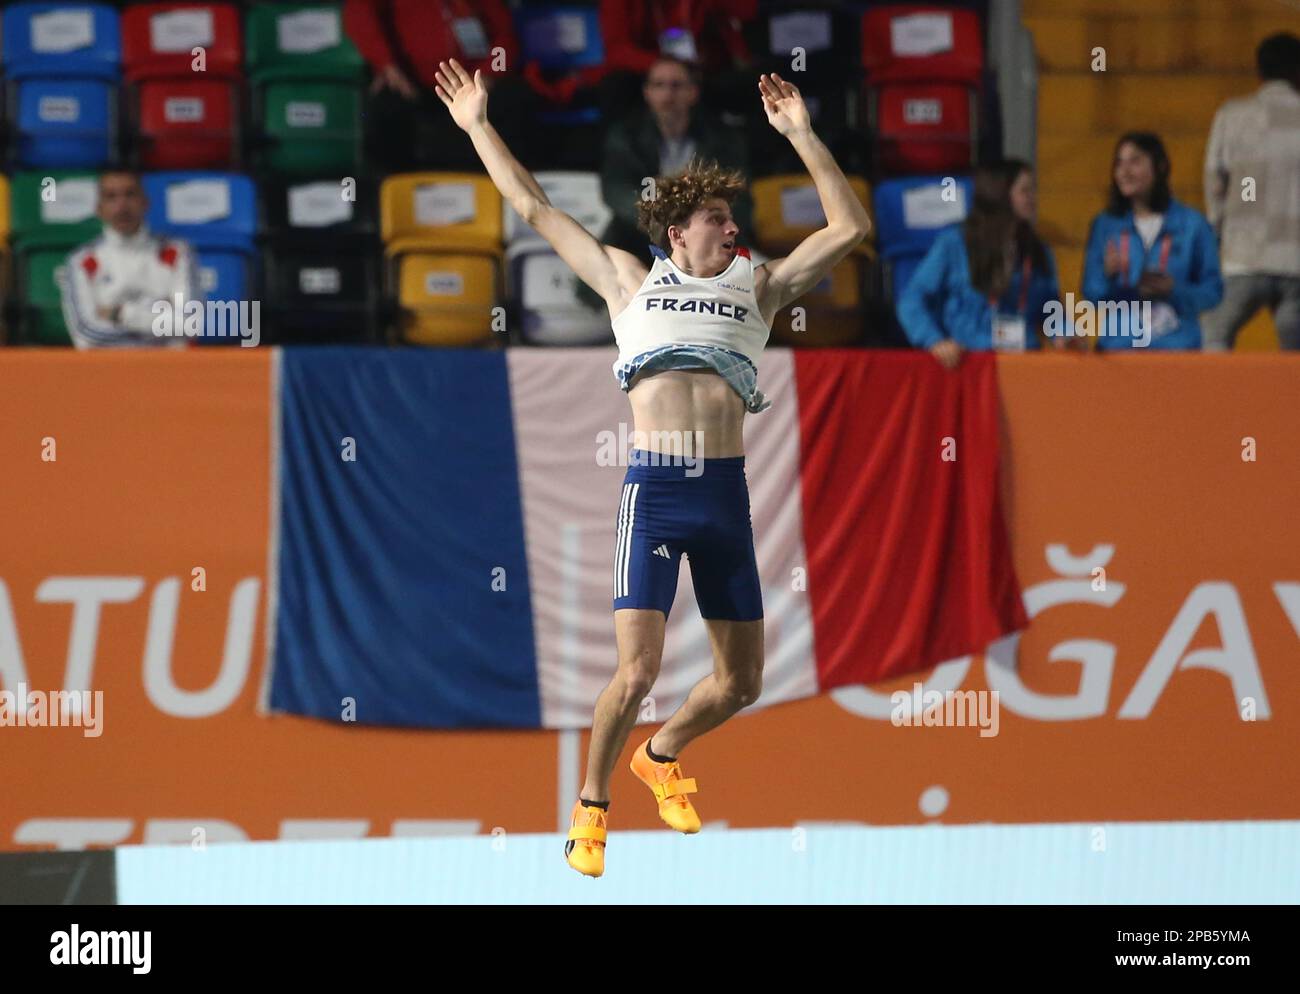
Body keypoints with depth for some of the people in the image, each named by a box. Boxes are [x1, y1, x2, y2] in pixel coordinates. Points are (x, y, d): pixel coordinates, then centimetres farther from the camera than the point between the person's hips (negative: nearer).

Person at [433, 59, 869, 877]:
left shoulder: (758, 289, 18)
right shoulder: (629, 281, 15)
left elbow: (850, 228, 13)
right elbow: (536, 208, 19)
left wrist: (802, 136, 8)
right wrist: (479, 128, 21)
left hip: (726, 496, 3)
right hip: (654, 492, -3)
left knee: (742, 683, 7)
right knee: (637, 672, -14)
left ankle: (662, 756, 37)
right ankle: (592, 807, 8)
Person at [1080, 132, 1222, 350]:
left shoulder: (1192, 224, 2)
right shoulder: (1105, 225, 8)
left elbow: (1213, 291, 3)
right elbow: (1091, 293, 5)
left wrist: (1175, 289, -13)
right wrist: (1107, 275, -15)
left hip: (1176, 347, -1)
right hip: (1118, 346, 1)